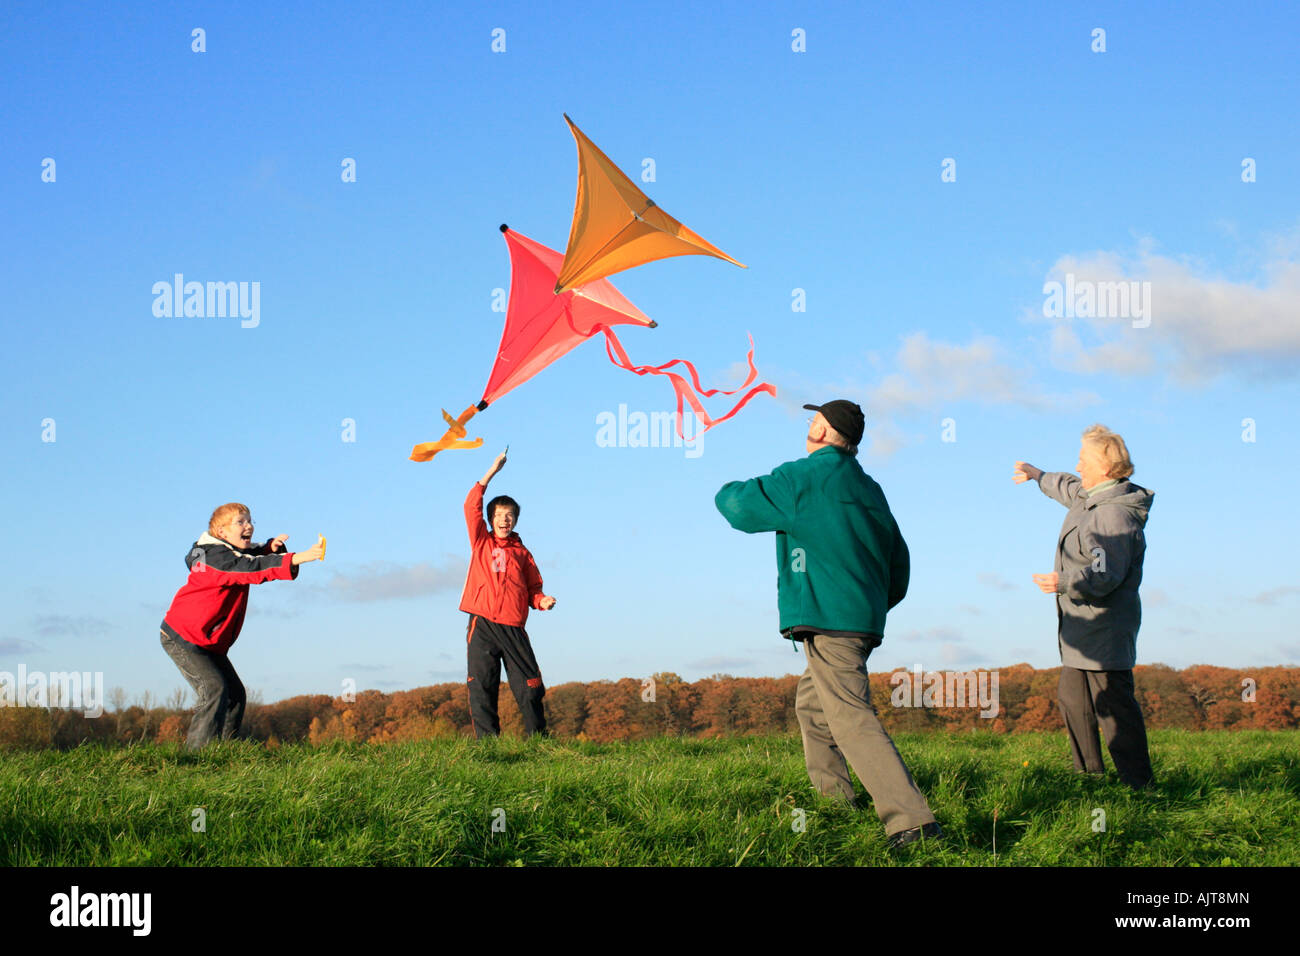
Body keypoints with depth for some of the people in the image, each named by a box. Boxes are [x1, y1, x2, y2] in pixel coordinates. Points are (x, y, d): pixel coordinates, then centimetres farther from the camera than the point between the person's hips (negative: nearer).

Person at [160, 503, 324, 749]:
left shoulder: (237, 551, 7)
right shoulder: (215, 557, -23)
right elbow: (253, 569, -35)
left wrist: (272, 548, -14)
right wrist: (298, 558, -46)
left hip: (211, 643, 10)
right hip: (182, 638, -10)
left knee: (235, 694, 3)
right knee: (214, 689, -22)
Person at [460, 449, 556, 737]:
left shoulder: (522, 553, 14)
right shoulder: (481, 542, 11)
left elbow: (533, 588, 17)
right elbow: (471, 506, 2)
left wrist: (541, 601, -6)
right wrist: (492, 472, -2)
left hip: (513, 627, 1)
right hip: (482, 624, -1)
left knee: (530, 688, -2)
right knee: (482, 689, -2)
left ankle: (539, 738, 6)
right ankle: (488, 741, 3)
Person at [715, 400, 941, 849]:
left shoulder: (806, 476, -7)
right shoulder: (869, 490, 18)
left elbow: (739, 505, -6)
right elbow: (898, 564, 21)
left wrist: (730, 489, 17)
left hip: (827, 620, -10)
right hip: (863, 620, 10)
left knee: (851, 718, -17)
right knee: (811, 703, 26)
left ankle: (911, 819, -27)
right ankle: (832, 797, 28)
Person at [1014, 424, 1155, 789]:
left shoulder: (1115, 515, -21)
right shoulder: (1089, 498, 12)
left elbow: (1106, 577, -27)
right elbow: (1069, 488, 38)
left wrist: (1064, 582, -41)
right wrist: (1039, 476, 52)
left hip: (1104, 631, -11)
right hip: (1082, 627, 11)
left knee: (1113, 704, -11)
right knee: (1073, 701, 17)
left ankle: (1137, 783, -8)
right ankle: (1089, 774, 27)